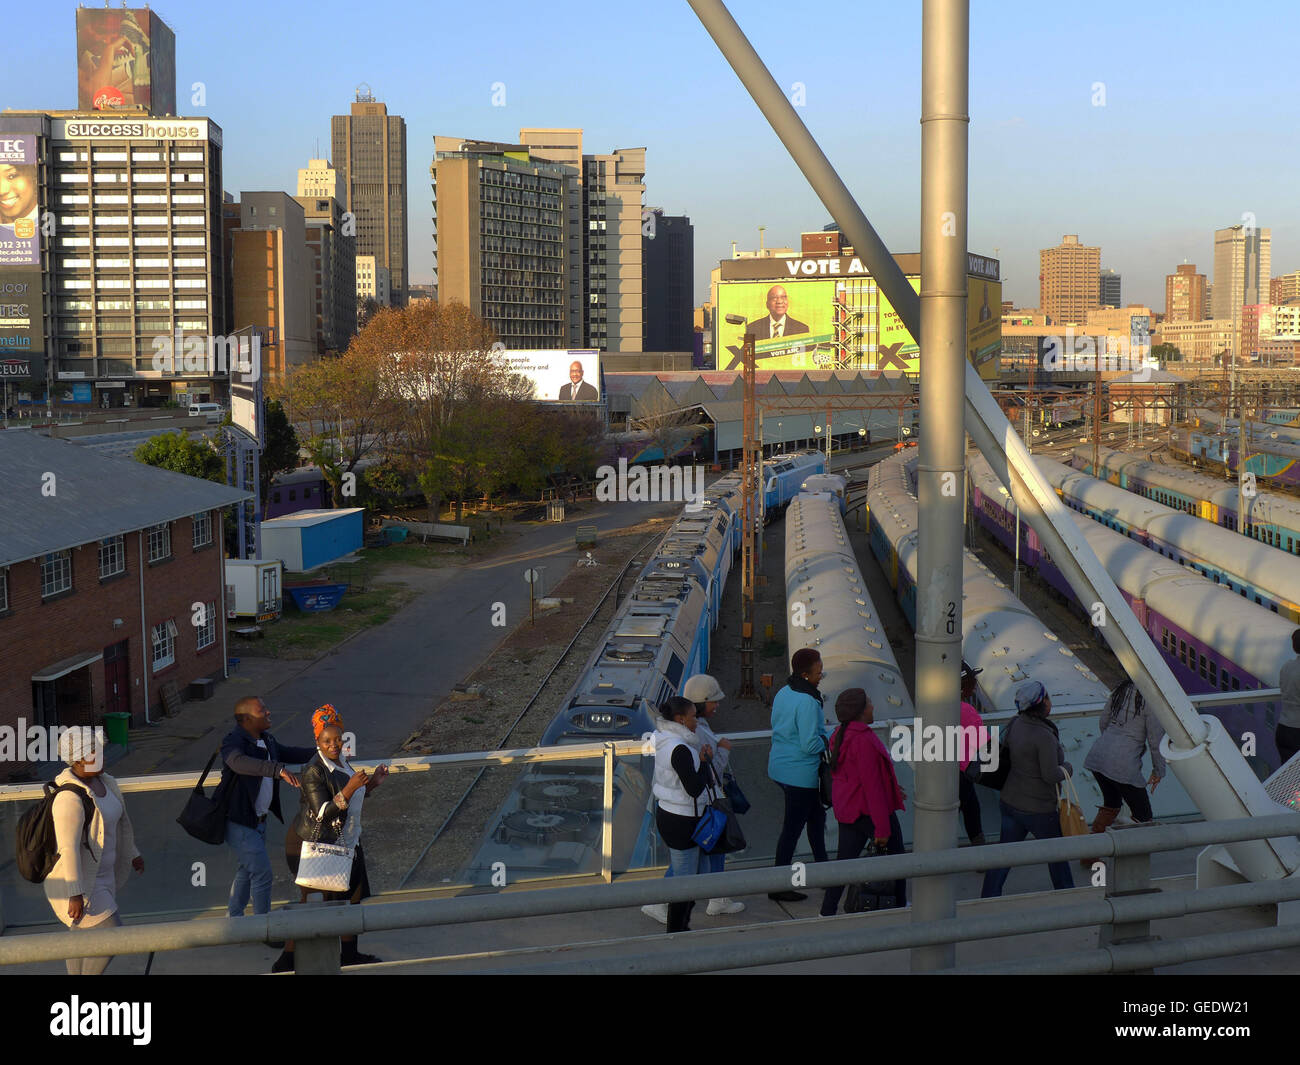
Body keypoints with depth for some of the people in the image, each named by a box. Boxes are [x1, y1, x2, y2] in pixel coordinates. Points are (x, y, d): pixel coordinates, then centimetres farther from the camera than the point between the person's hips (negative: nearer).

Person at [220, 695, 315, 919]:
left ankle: (233, 917, 38)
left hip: (258, 820, 10)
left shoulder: (266, 740, 8)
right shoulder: (233, 741, -22)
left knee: (247, 870, 22)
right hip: (240, 822, -10)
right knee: (262, 873, -8)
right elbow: (239, 762, -44)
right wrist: (278, 769, -54)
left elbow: (286, 753, 28)